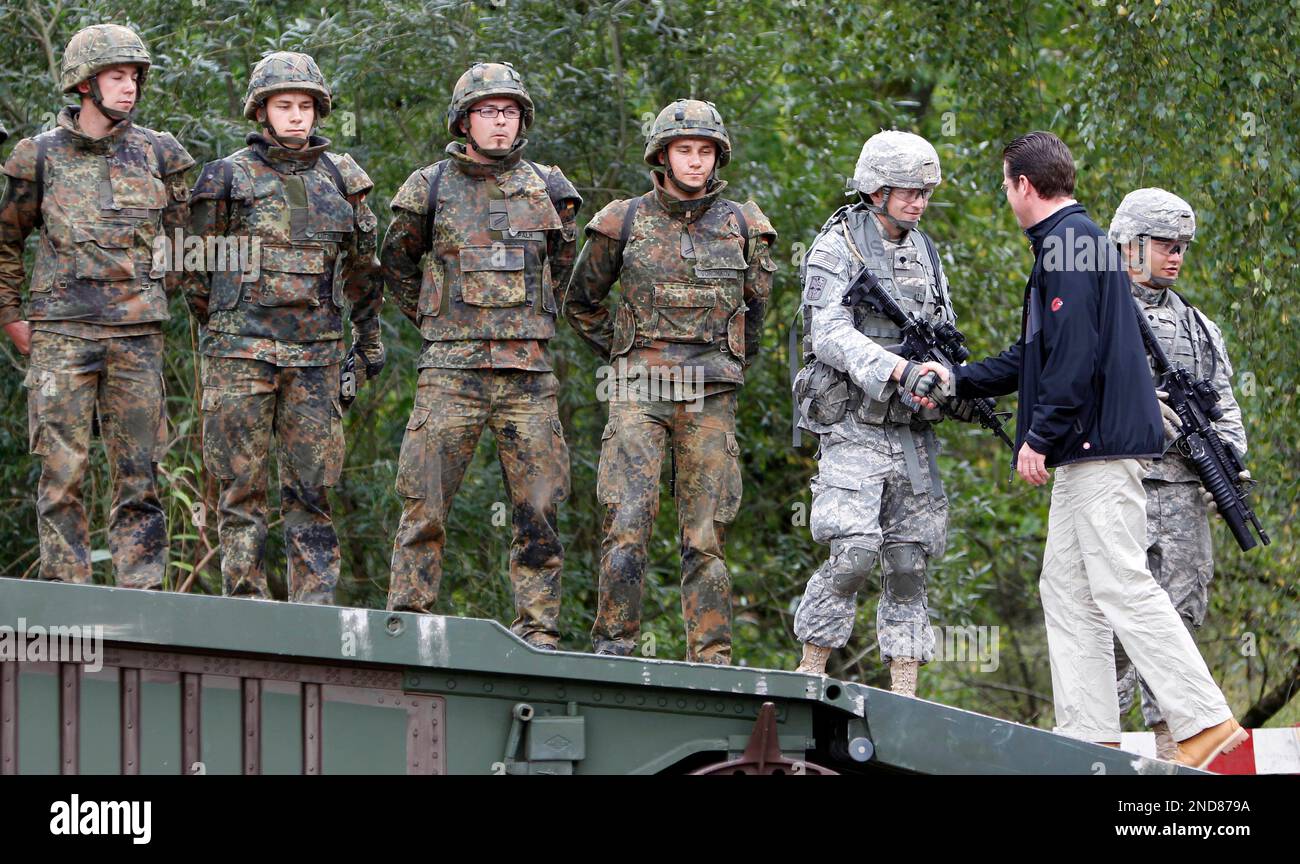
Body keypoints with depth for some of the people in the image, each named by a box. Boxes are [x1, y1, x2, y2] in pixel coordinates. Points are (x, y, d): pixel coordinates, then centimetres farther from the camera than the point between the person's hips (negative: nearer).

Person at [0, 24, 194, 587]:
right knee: (61, 472, -4)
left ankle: (141, 598, 4)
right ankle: (64, 592, 0)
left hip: (136, 338, 2)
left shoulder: (157, 154, 8)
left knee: (138, 474, 1)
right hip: (61, 337, -2)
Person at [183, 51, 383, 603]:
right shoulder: (229, 177, 3)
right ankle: (245, 604, 0)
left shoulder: (341, 178, 12)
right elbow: (196, 266, 9)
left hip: (316, 355, 2)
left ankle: (314, 609, 3)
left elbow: (362, 263, 21)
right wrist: (219, 330, 10)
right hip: (241, 351, -2)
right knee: (242, 485, -2)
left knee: (311, 487, 1)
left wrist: (369, 336, 22)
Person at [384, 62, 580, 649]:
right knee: (425, 506, -5)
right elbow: (396, 261, 19)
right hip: (452, 373, -2)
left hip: (529, 373, 2)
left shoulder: (545, 189, 11)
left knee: (539, 510, 0)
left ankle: (539, 631, 5)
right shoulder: (430, 189, 4)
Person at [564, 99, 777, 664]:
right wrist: (620, 353, 11)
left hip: (710, 401, 2)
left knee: (706, 533, 1)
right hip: (639, 396, -2)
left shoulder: (741, 226, 8)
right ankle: (614, 644, -9)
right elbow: (581, 301, 16)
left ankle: (710, 656, 3)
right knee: (628, 520, -13)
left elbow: (754, 308, 22)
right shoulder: (624, 223, 3)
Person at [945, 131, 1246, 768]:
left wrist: (1040, 436, -19)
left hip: (1101, 446, -11)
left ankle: (1207, 723, -16)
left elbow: (1074, 353, -20)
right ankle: (1089, 734, 8)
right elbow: (1033, 357, 29)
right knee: (1066, 589, 10)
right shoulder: (1068, 242, 23)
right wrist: (955, 382, 29)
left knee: (1122, 587, -13)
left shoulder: (1069, 241, -10)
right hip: (1086, 452, 11)